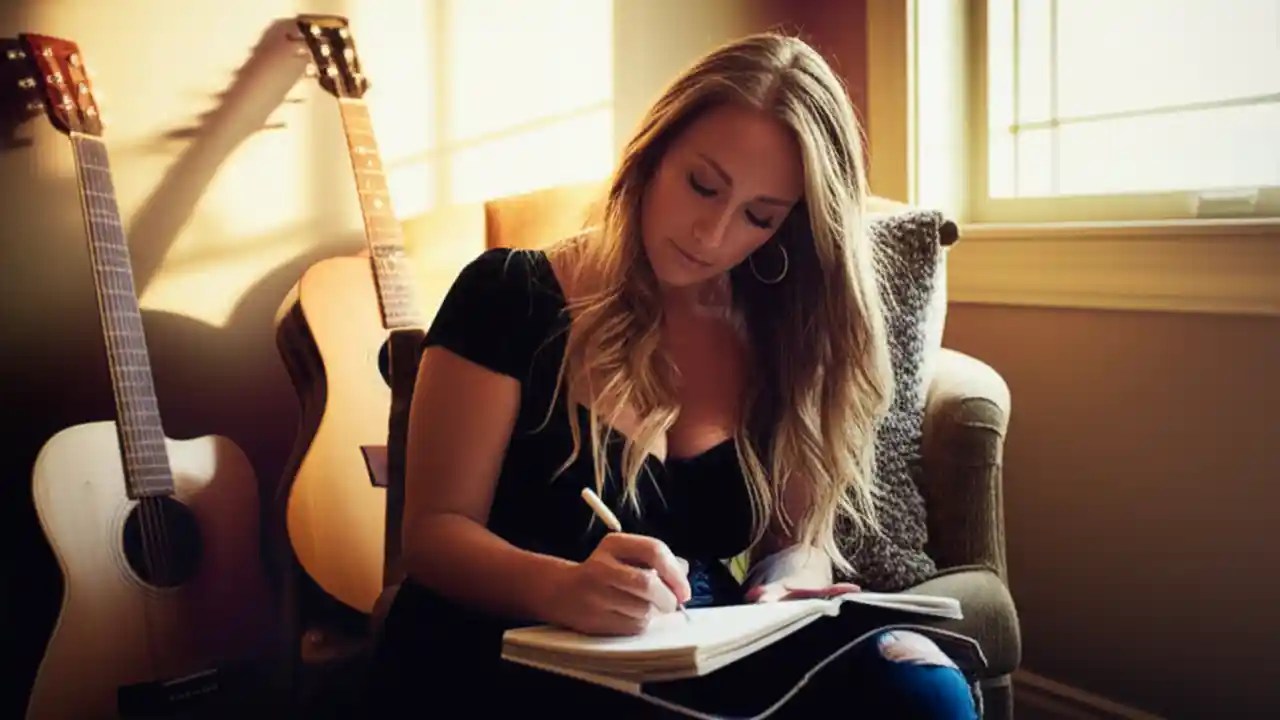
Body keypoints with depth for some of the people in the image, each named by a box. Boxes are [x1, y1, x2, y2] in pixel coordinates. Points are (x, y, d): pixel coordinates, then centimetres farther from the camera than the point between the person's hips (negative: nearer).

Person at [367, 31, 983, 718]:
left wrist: (788, 583, -15)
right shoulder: (511, 297, -5)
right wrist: (563, 587, -30)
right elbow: (435, 530, -9)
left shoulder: (781, 337, 7)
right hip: (510, 654, -4)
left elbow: (796, 534, 10)